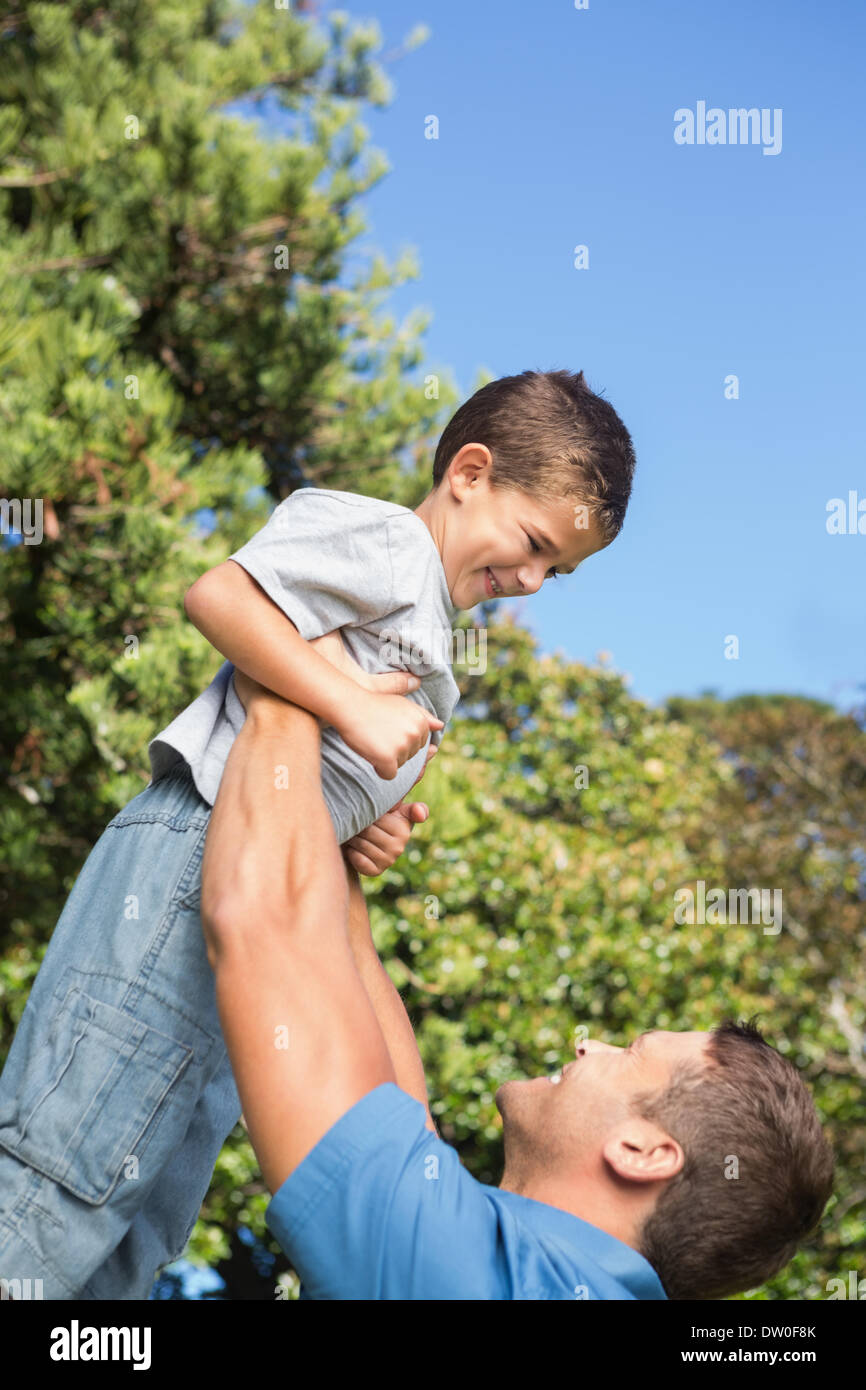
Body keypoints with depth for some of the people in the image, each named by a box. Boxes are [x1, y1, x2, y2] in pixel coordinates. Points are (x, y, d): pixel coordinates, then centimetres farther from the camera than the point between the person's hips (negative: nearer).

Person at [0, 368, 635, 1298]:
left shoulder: (433, 640, 28)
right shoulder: (384, 539, -1)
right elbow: (218, 595, -15)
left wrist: (365, 831, 9)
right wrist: (353, 709, -17)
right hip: (197, 855, -10)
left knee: (139, 1239, 7)